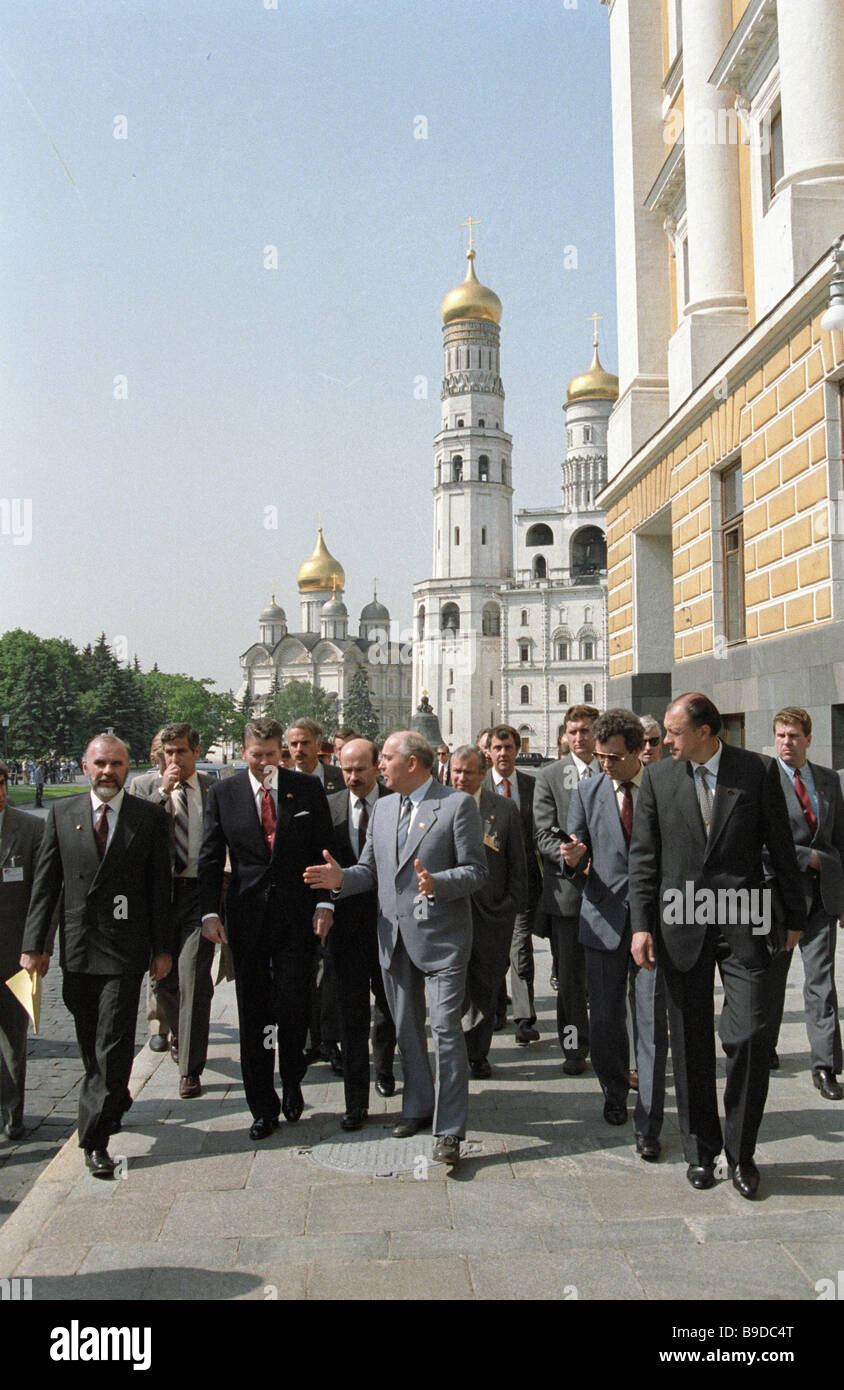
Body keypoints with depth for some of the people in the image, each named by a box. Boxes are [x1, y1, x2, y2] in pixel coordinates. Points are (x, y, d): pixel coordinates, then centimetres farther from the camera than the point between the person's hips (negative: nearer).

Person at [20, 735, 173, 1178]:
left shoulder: (150, 817, 0)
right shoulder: (62, 813, 5)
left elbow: (159, 887, 1)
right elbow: (45, 884, 5)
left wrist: (162, 948, -1)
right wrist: (35, 944, 1)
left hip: (124, 949, -3)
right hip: (76, 949, 3)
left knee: (114, 1044, -4)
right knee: (90, 1044, 15)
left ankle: (95, 1137, 4)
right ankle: (115, 1104, 38)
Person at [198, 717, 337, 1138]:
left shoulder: (306, 788, 2)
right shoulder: (223, 792, 3)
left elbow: (325, 849, 4)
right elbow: (210, 857, 3)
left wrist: (325, 902, -5)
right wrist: (209, 911, -7)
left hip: (297, 914, -1)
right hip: (247, 917, 1)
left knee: (293, 1008, -1)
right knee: (253, 1015, 7)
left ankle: (292, 1084, 27)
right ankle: (262, 1106, 21)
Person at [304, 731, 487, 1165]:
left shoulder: (457, 804, -8)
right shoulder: (383, 808, 13)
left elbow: (475, 871, -10)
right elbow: (370, 869, 14)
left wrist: (437, 883, -27)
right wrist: (341, 878, -6)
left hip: (441, 935, -6)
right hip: (394, 935, 7)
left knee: (446, 1029, -6)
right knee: (406, 1029, 16)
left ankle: (448, 1129, 4)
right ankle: (418, 1107, 34)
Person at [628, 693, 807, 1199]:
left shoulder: (758, 771, -1)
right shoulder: (657, 778, 3)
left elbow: (781, 847, 5)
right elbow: (644, 856, 4)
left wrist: (795, 915, 7)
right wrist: (642, 924, -2)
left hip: (744, 921, -1)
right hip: (681, 925, 2)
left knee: (749, 1036, -7)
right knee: (691, 1045, 9)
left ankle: (741, 1152, 14)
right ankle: (701, 1151, 25)